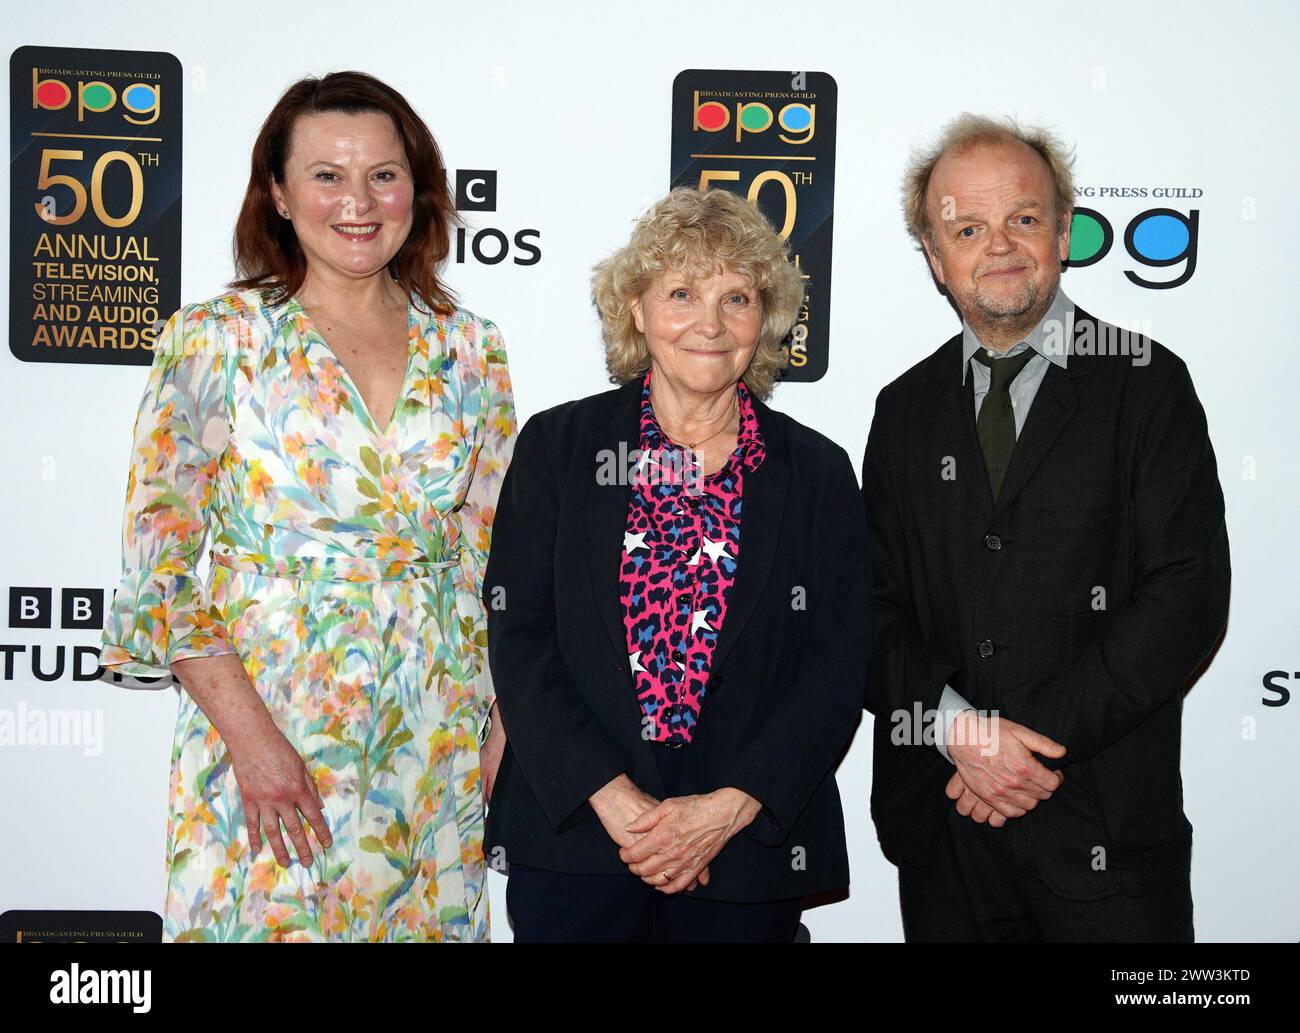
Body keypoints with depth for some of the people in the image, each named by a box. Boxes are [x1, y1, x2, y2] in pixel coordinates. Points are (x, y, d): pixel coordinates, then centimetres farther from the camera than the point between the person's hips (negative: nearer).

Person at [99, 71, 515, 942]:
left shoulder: (469, 350, 5)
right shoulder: (214, 340, -4)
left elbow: (491, 562, 10)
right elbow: (158, 568, -6)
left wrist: (490, 740, 4)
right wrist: (252, 739, -14)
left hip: (435, 743, 3)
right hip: (260, 717, -3)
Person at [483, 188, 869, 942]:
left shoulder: (818, 474, 4)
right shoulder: (558, 447, 2)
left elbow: (837, 667, -1)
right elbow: (518, 640, -3)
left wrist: (728, 810, -12)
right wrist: (616, 803, -12)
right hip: (571, 837, 0)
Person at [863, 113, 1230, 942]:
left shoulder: (1146, 385, -1)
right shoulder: (907, 409, 9)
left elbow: (1189, 594, -9)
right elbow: (874, 604, 5)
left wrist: (1040, 738, -15)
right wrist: (957, 728, -12)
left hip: (1105, 821, -2)